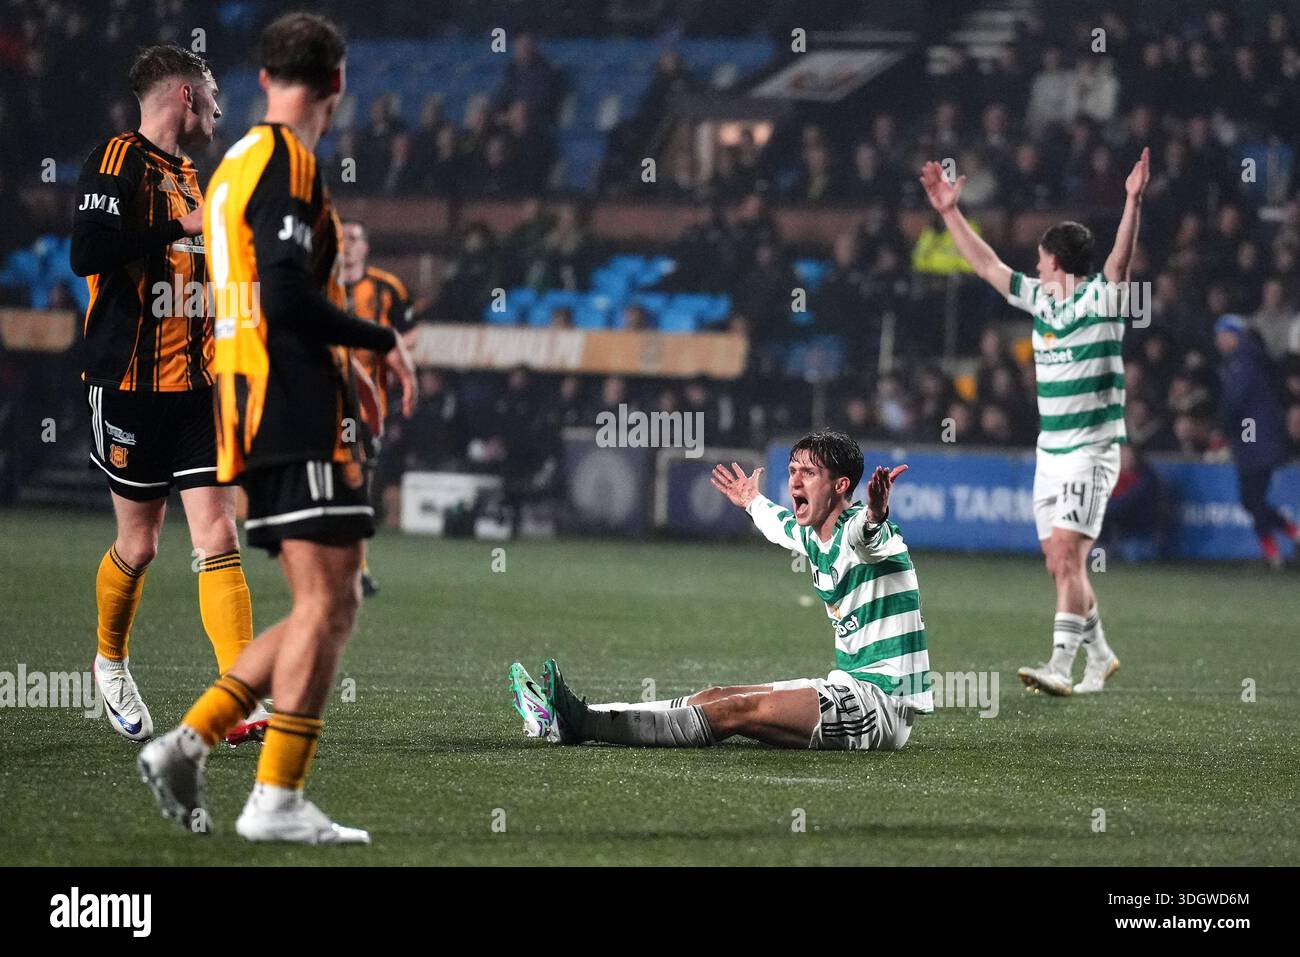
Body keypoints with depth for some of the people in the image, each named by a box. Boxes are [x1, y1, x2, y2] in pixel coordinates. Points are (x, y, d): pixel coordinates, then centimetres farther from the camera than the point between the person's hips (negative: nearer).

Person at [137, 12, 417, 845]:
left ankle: (189, 743, 5)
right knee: (327, 604, -9)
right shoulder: (287, 161, -10)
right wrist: (383, 341, -8)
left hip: (259, 423, 10)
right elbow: (288, 296, -19)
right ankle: (278, 800, -10)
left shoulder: (237, 163, 19)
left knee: (327, 609, 11)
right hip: (301, 414, -10)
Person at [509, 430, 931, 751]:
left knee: (734, 710, -18)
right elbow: (781, 525, 38)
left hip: (883, 701, -9)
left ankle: (579, 723, -23)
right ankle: (573, 719, 2)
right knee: (714, 698, 3)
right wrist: (754, 502, 57)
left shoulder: (856, 533, -16)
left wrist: (876, 513, -66)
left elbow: (866, 531, -43)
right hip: (852, 688, 9)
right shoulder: (814, 537, 12)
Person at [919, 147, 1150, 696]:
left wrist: (1134, 201, -39)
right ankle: (1099, 659, 22)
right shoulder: (1040, 299, 11)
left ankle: (1061, 667, -22)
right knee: (1059, 564, 8)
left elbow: (1121, 258, -25)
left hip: (1092, 451, -7)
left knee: (1067, 553, -17)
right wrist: (950, 212, 18)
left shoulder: (1102, 298, -8)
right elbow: (986, 264, 19)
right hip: (1050, 451, 7)